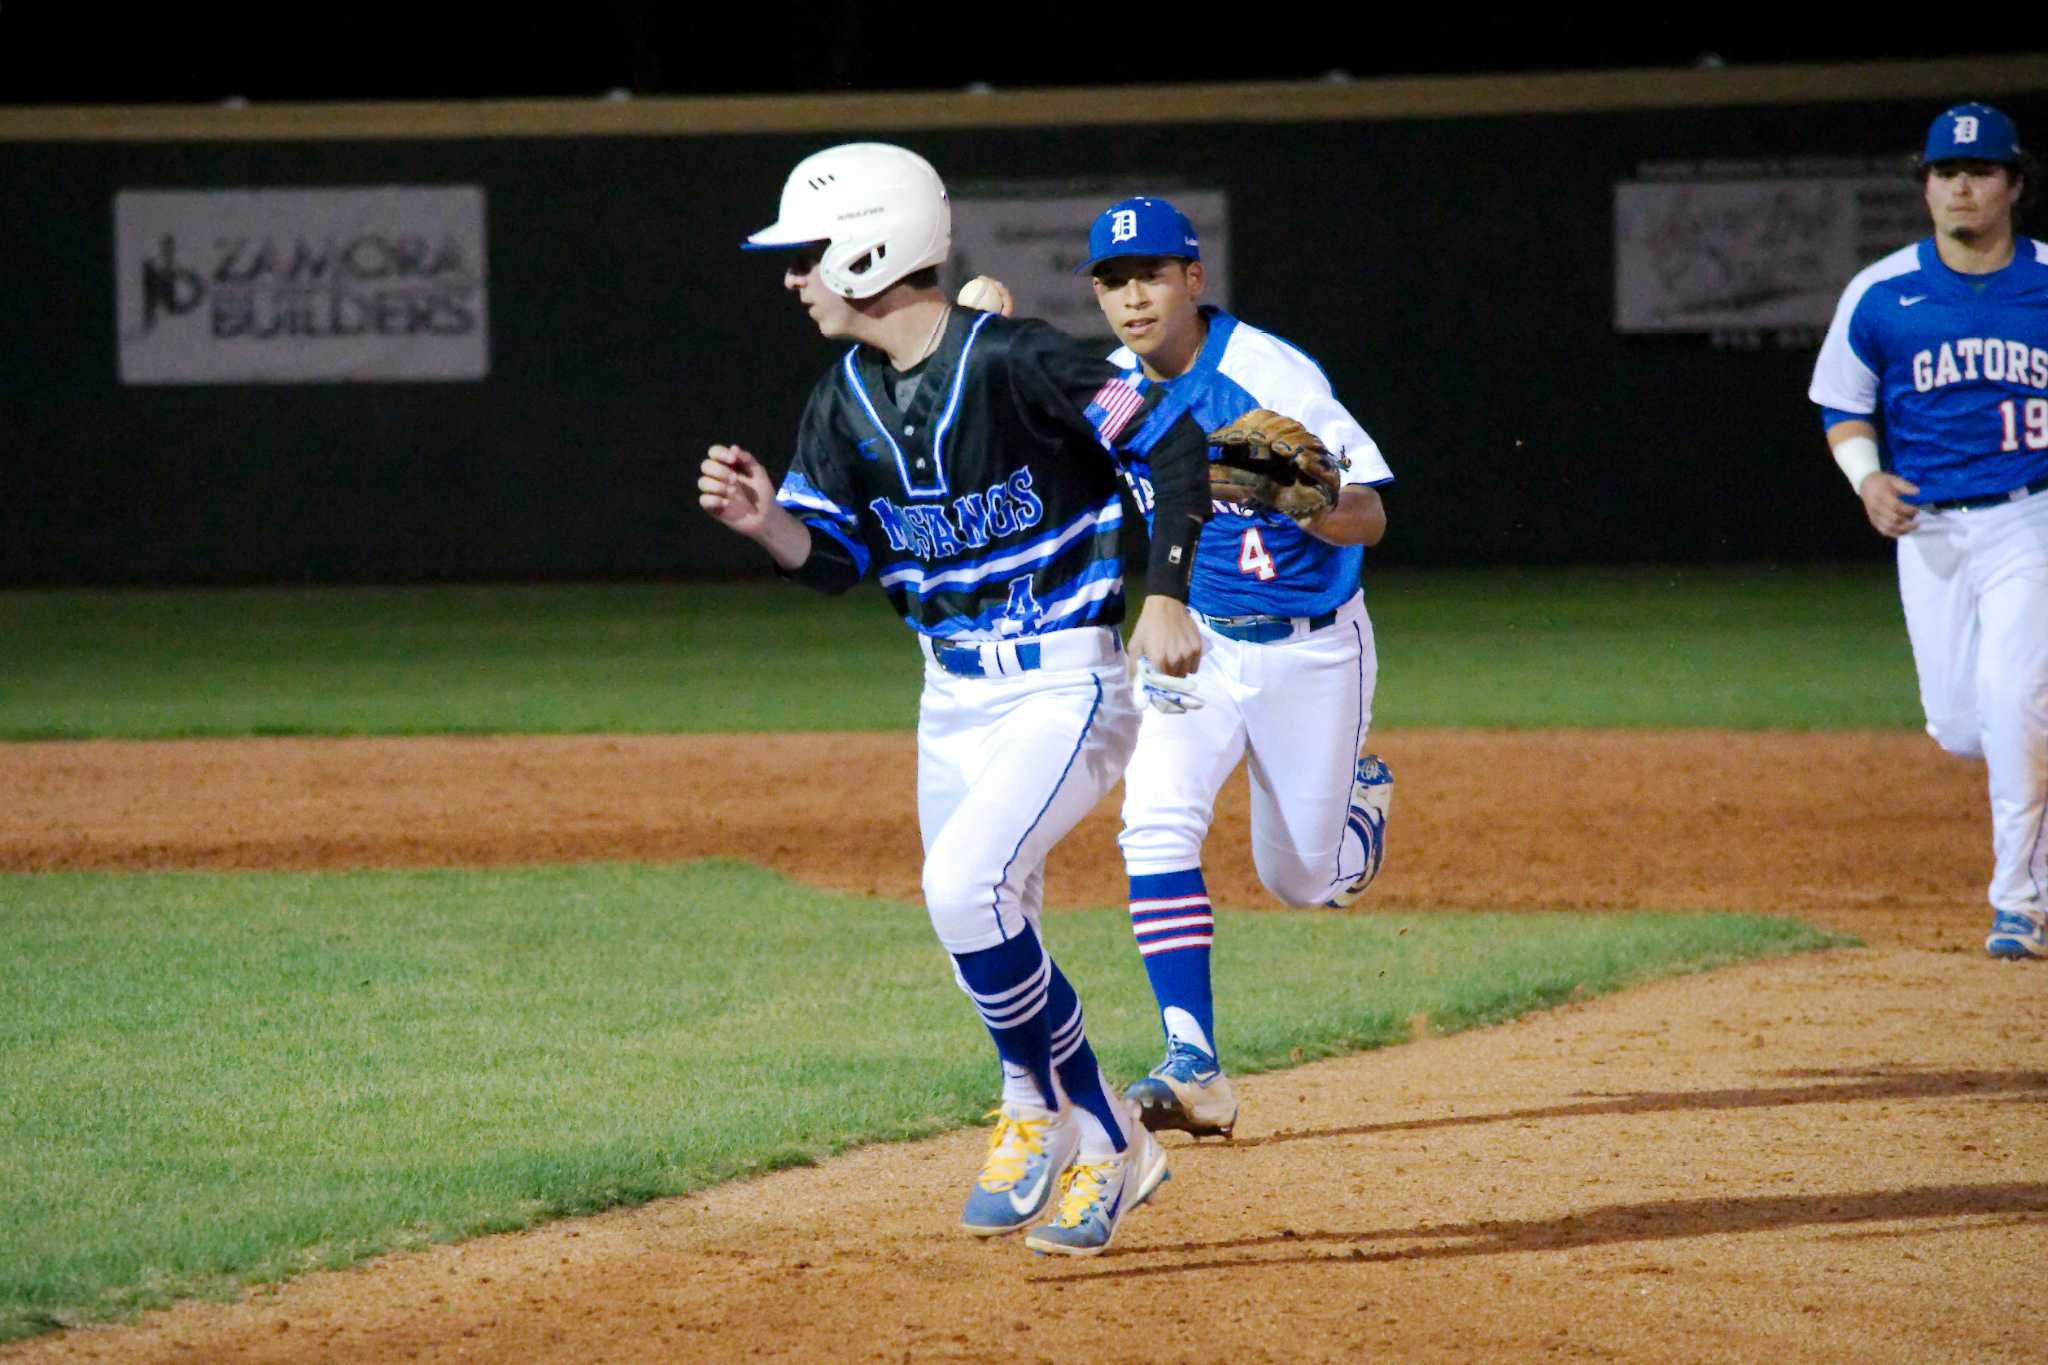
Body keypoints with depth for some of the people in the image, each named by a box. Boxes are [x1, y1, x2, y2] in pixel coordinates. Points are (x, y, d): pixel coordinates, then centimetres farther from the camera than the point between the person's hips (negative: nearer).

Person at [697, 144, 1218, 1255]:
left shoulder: (1012, 363, -19)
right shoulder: (846, 399, 4)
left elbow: (1174, 445, -17)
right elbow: (837, 560, 8)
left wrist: (1168, 599, -22)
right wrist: (767, 523, -12)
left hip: (1065, 681, -8)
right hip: (952, 693, 8)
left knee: (965, 888, -23)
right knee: (986, 928, 13)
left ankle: (1102, 1141, -11)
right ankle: (1038, 1121, 36)